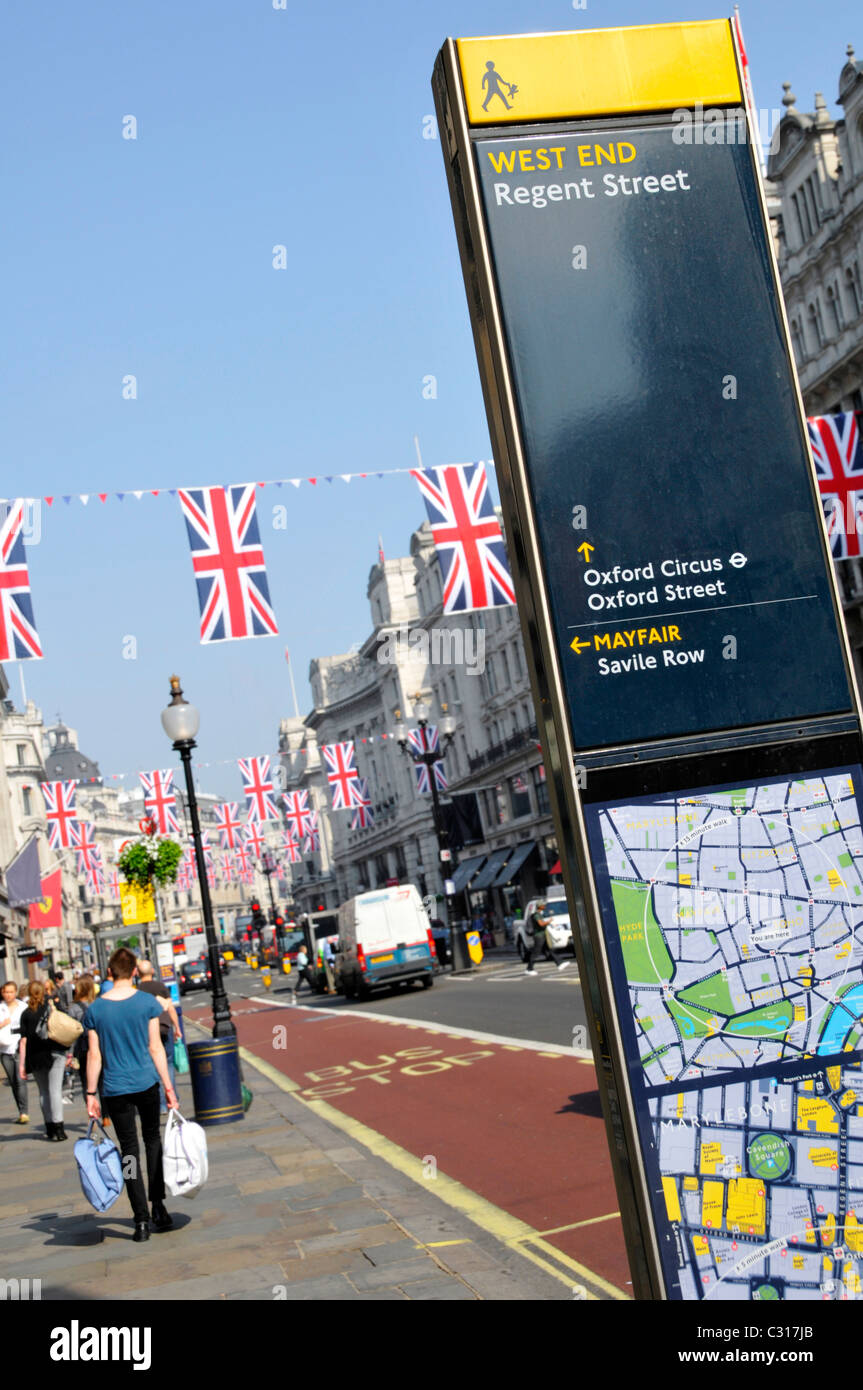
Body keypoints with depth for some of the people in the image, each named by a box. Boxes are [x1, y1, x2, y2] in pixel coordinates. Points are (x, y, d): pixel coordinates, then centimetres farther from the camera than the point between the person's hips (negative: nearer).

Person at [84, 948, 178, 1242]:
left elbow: (94, 1055, -2)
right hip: (146, 1084, 0)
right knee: (153, 1140, 19)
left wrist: (91, 1094, 4)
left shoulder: (95, 1009, -2)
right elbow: (155, 1047, -5)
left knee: (129, 1151, 6)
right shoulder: (147, 1002, -5)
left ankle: (142, 1220, 4)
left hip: (115, 1090, 0)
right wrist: (168, 1086, 0)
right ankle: (158, 1207, 15)